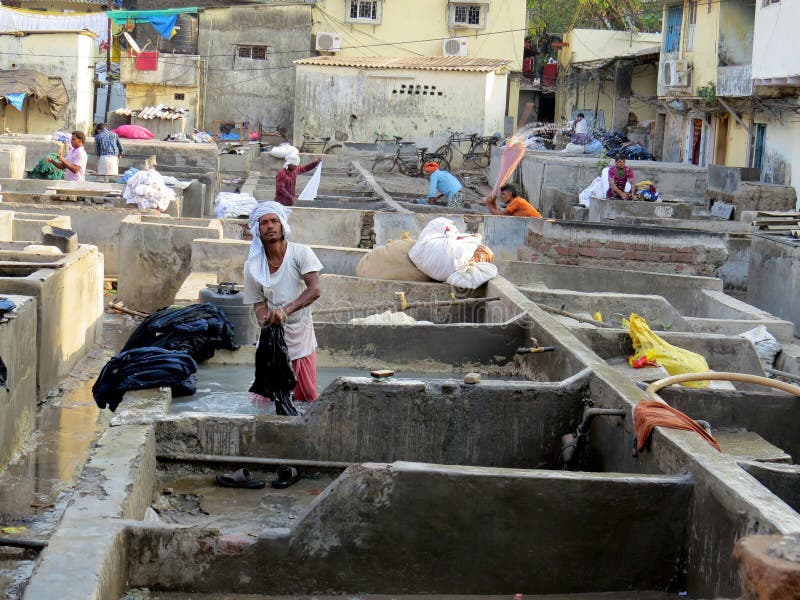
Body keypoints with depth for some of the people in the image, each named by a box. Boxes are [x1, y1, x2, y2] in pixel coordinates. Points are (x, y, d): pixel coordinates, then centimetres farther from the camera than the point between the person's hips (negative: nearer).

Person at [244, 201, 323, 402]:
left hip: (301, 334, -1)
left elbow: (314, 290, -22)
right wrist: (266, 322, -25)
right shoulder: (253, 266, -5)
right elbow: (259, 303, -2)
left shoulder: (301, 253, -11)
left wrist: (286, 310, -36)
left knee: (308, 398, 6)